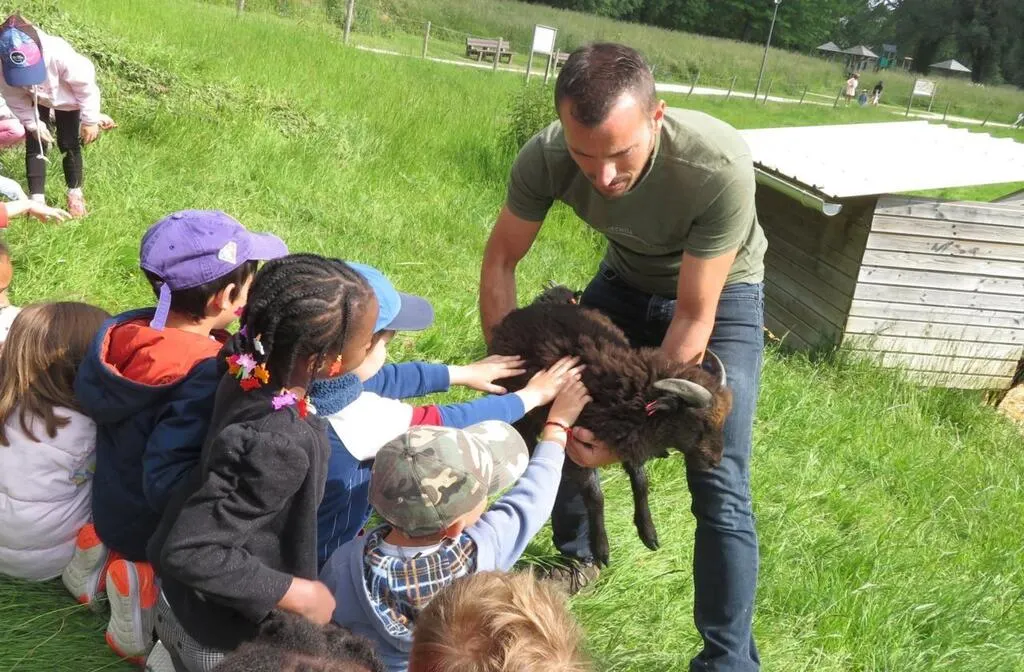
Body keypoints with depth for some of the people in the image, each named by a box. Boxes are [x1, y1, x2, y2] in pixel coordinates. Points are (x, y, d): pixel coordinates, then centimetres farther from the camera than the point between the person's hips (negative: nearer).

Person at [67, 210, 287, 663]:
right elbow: (166, 484, -37)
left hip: (110, 509, 8)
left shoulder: (122, 330, -14)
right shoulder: (205, 375, -36)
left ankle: (103, 549, 13)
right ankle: (144, 580, -5)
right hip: (159, 533, -8)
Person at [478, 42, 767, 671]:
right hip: (627, 280, 4)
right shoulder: (546, 156, -29)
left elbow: (694, 318, -30)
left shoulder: (720, 167, -40)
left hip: (719, 293, -4)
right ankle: (578, 558, 34)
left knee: (720, 492, -11)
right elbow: (500, 260, -11)